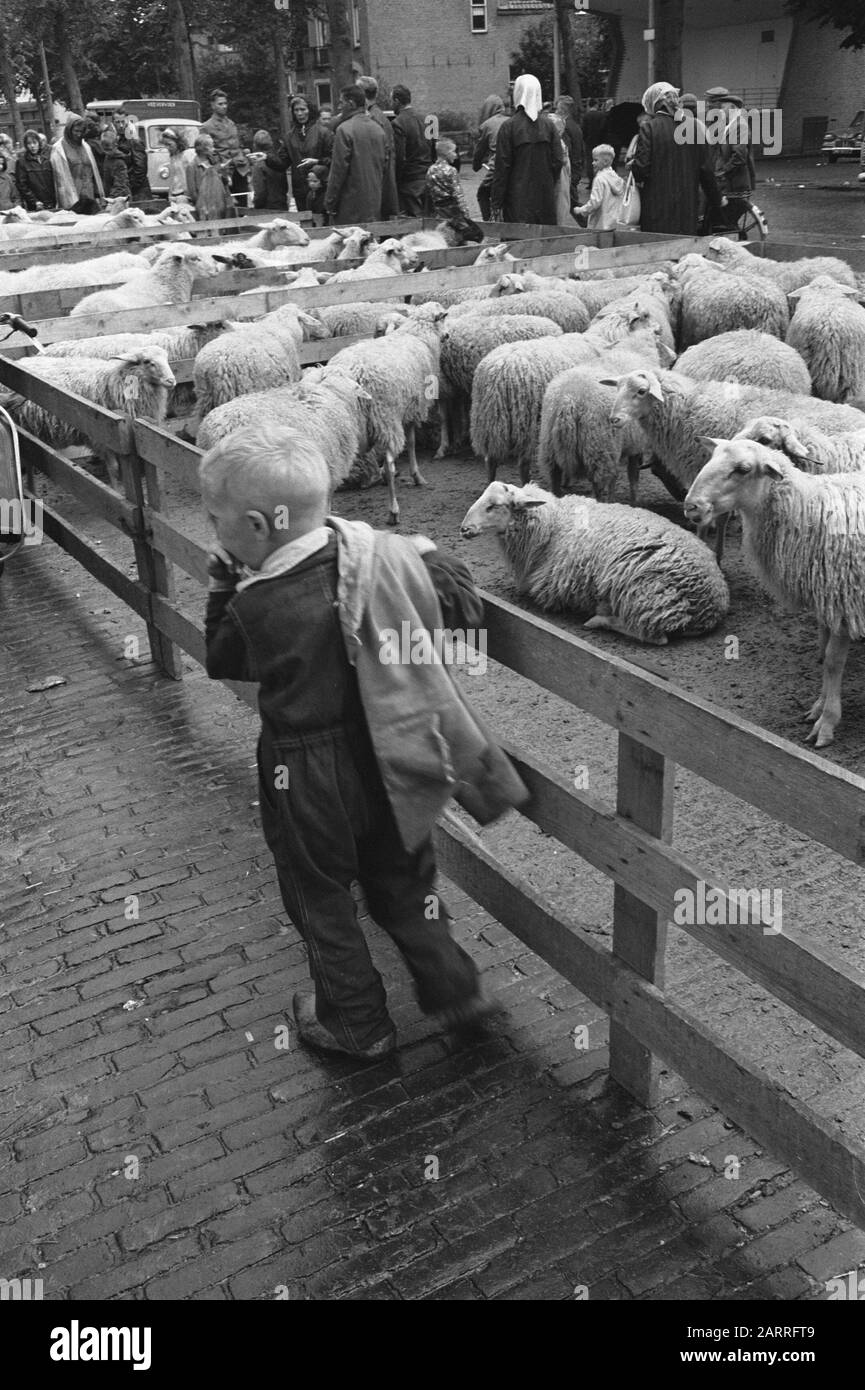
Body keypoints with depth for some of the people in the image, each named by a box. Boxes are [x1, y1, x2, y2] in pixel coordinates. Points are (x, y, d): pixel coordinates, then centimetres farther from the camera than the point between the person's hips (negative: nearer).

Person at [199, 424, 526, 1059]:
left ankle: (358, 1024, 33)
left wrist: (221, 589, 2)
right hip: (388, 765, 5)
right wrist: (428, 556, 11)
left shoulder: (256, 605, -24)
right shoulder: (377, 558, -13)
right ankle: (454, 988, 36)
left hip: (309, 779, -5)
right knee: (401, 878, 26)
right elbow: (462, 610, -5)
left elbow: (222, 660, -4)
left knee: (321, 899, 18)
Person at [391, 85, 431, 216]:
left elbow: (399, 157, -17)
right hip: (427, 178, 8)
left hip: (410, 182, -7)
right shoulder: (423, 119, 9)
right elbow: (432, 149, 13)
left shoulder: (398, 123, -14)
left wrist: (396, 180, -9)